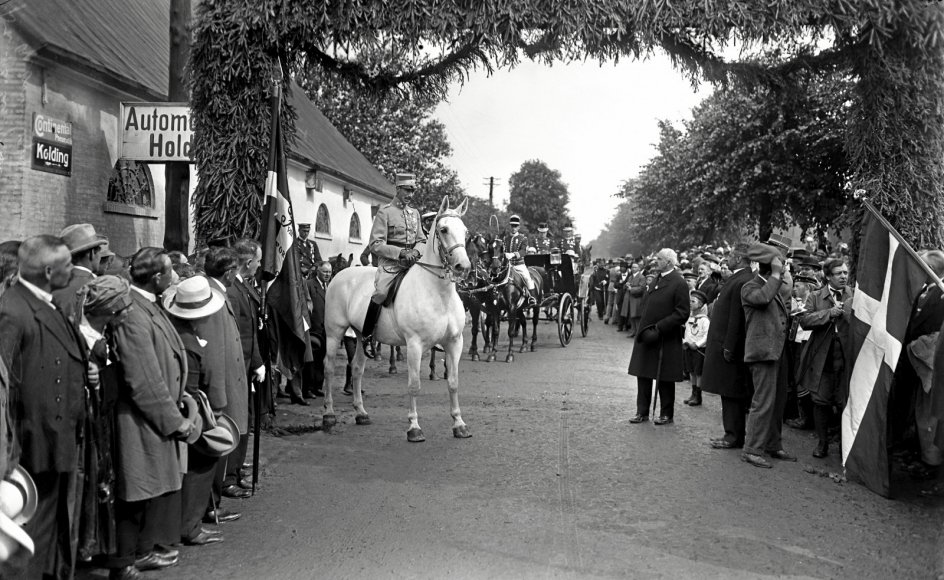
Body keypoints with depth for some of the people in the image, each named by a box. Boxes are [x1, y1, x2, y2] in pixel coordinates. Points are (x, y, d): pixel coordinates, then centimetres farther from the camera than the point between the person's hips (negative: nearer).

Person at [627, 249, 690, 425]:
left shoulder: (679, 283, -13)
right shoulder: (657, 280, 12)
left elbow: (682, 313, -17)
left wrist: (658, 328, -20)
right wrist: (643, 327, 6)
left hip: (665, 341, -7)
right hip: (646, 337, 7)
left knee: (664, 379, 4)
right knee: (643, 376, 10)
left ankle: (667, 414, 17)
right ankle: (642, 412, 19)